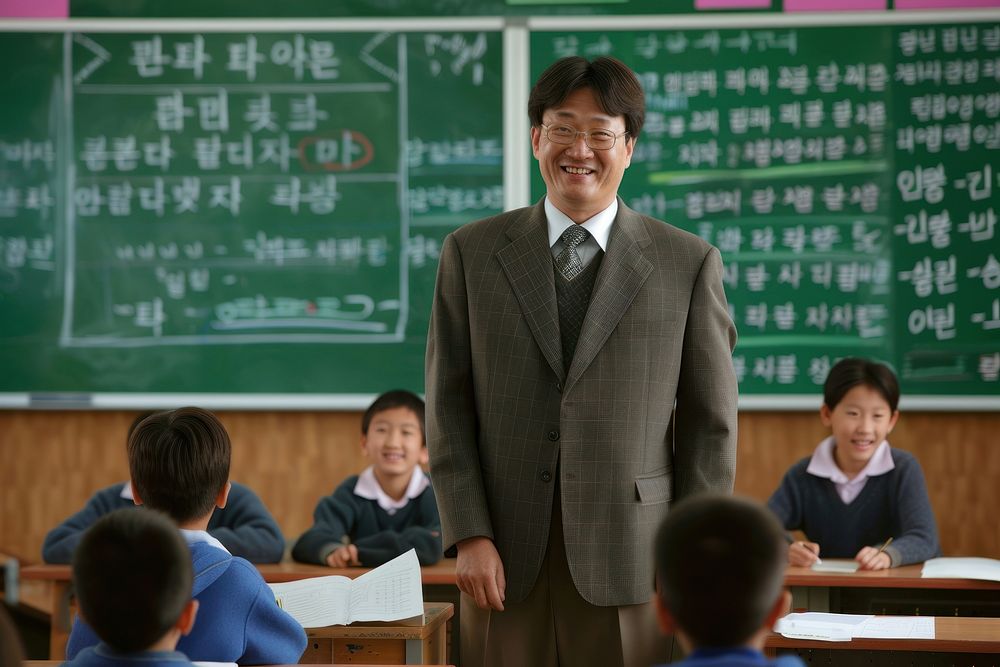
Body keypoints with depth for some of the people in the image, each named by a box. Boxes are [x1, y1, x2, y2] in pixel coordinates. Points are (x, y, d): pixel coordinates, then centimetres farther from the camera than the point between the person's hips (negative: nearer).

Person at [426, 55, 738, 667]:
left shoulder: (688, 263, 3)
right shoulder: (471, 253, 7)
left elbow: (710, 423, 4)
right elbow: (448, 405, 4)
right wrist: (469, 535, -5)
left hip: (629, 566, -1)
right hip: (505, 563, 1)